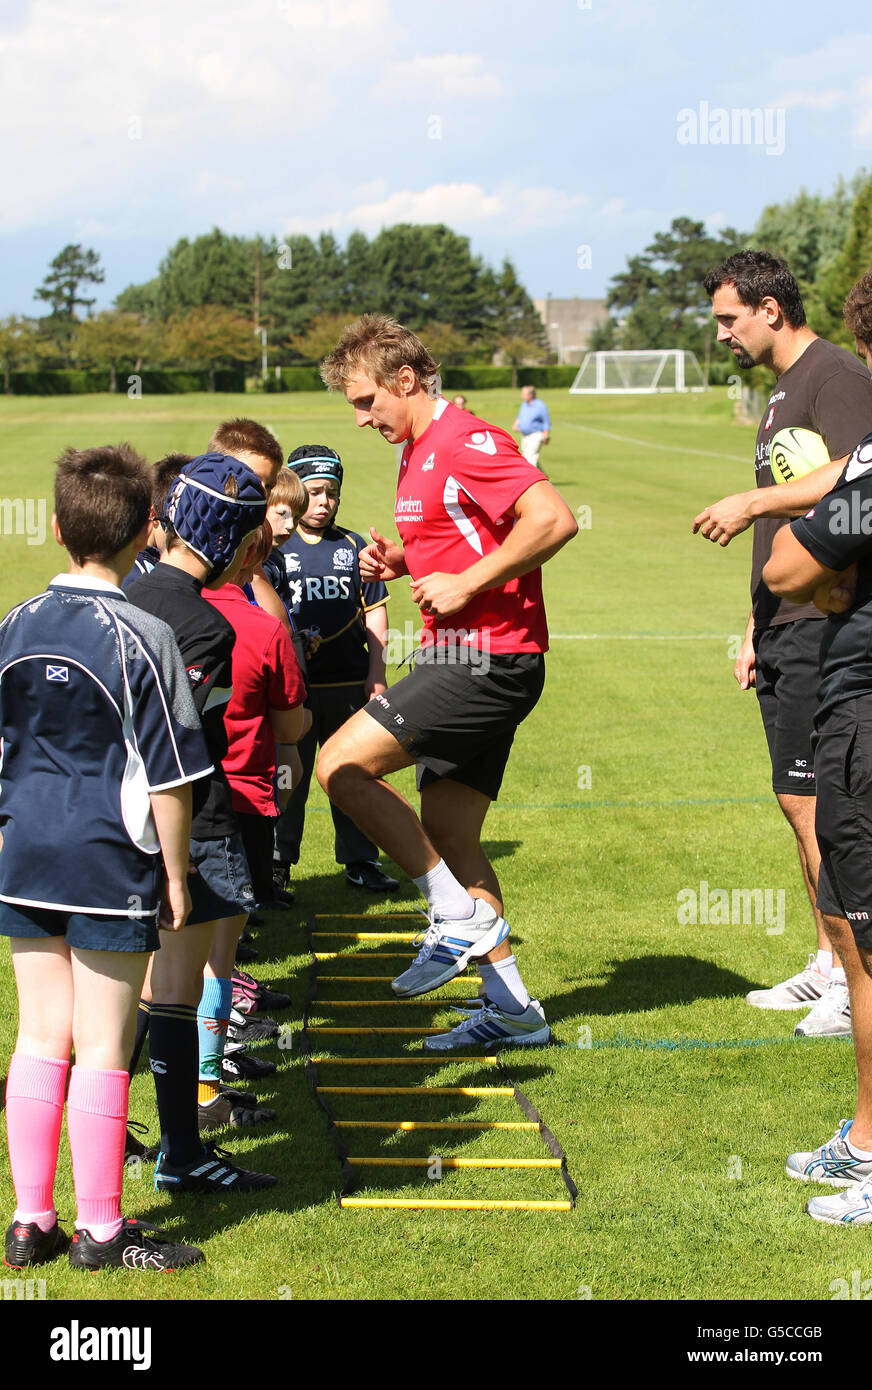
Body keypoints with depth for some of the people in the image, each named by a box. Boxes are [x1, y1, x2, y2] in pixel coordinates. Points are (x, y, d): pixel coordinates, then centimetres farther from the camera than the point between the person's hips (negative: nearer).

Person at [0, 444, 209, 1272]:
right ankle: (100, 1232, 10)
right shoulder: (143, 637, -13)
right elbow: (168, 774, -11)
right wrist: (175, 875, -2)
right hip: (110, 860, -5)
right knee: (102, 1048, 2)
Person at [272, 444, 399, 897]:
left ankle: (360, 861, 19)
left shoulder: (354, 546, 9)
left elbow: (374, 612, 11)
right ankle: (278, 863, 14)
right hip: (292, 686, -2)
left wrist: (376, 673, 4)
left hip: (349, 684, 3)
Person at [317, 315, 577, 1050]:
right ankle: (513, 1007, 16)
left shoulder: (466, 442, -13)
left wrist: (465, 583, -20)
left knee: (343, 763, -14)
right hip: (464, 658, 10)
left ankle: (461, 917, -6)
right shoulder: (420, 454, 18)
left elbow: (555, 520, -24)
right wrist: (401, 558, 11)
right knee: (448, 836, 10)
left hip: (487, 659, -10)